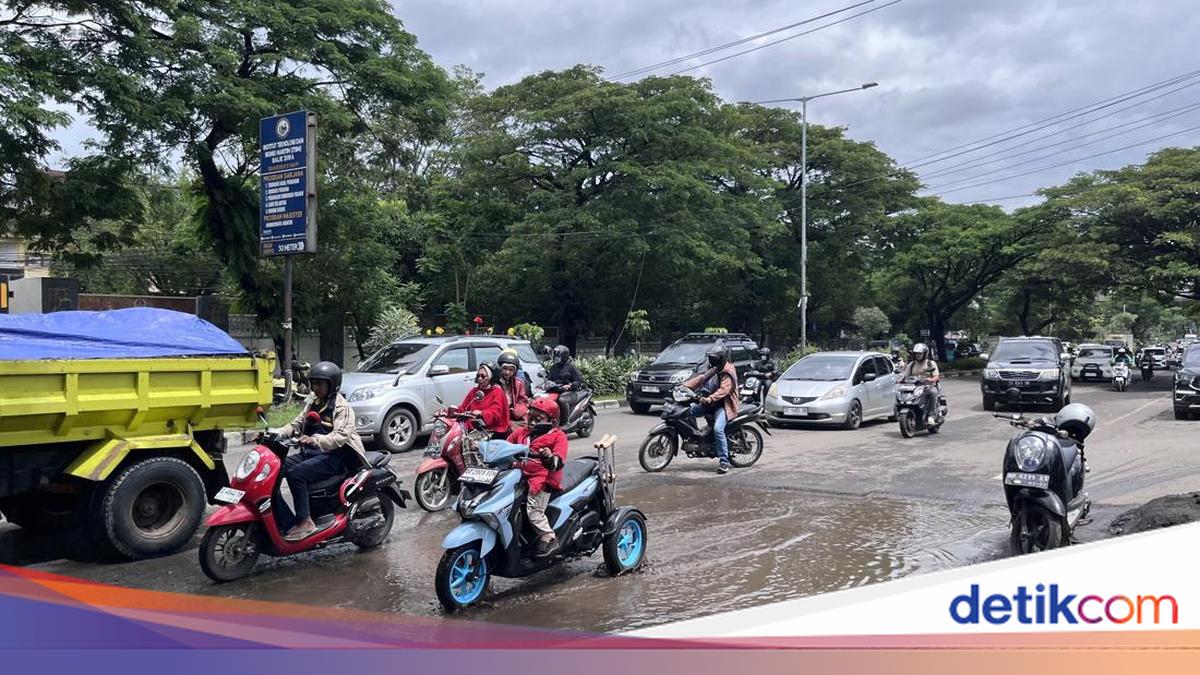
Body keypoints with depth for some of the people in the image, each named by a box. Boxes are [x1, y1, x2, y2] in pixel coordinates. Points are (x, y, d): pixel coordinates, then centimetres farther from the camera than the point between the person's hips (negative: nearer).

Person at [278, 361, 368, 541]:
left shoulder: (341, 407, -8)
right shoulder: (313, 403, 19)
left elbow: (340, 436, -21)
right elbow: (296, 424, 16)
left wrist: (314, 440, -37)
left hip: (333, 456, -8)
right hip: (310, 453, 8)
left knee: (296, 474, -28)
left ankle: (305, 523, -24)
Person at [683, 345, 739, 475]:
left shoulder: (727, 372, -13)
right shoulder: (713, 369, 16)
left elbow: (723, 390, -27)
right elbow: (700, 379, 11)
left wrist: (710, 399, -42)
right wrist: (683, 386, -2)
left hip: (723, 405, -9)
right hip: (709, 403, 9)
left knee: (718, 429, -29)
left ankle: (724, 461, -25)